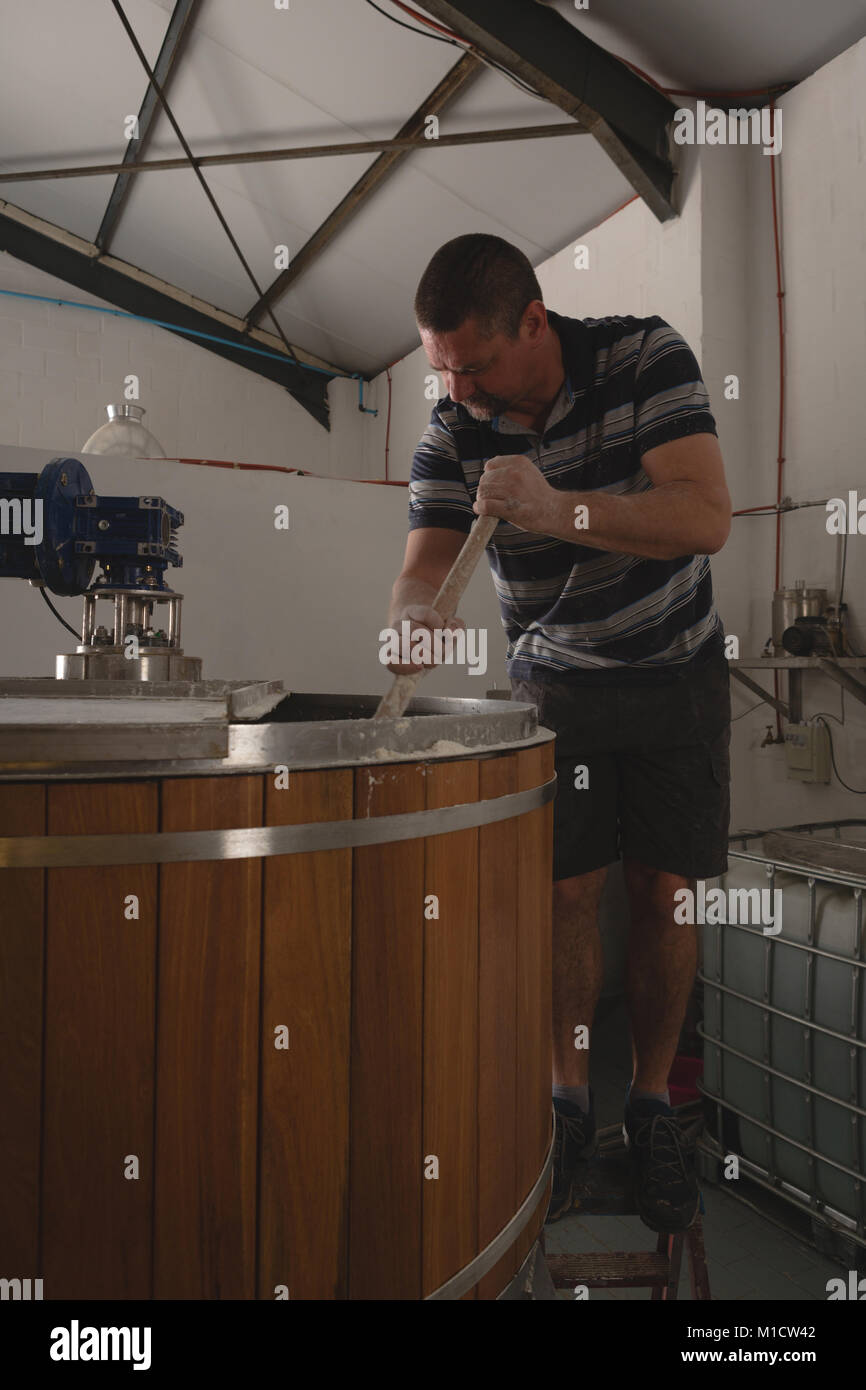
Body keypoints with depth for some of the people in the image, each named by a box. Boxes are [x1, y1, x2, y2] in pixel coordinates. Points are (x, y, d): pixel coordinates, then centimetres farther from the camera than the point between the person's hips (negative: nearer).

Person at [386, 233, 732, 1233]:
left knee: (665, 894, 0)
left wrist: (557, 510, -42)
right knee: (565, 891, -1)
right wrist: (414, 615, -41)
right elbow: (423, 563, -16)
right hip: (555, 681, 1)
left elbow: (707, 518, -28)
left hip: (676, 672, -1)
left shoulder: (645, 357, -17)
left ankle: (650, 1104, 20)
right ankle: (569, 1097, 20)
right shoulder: (453, 432, -10)